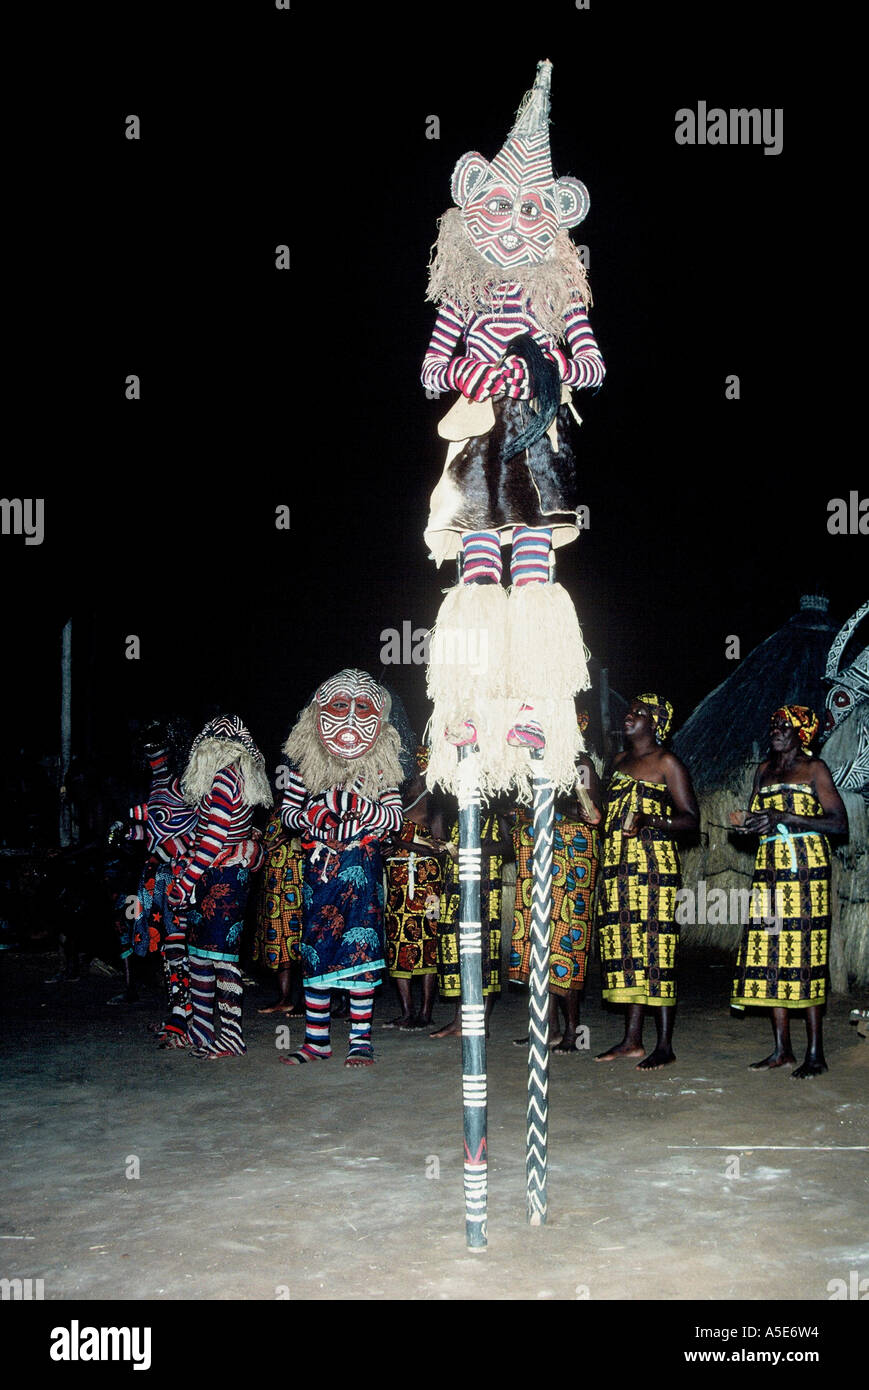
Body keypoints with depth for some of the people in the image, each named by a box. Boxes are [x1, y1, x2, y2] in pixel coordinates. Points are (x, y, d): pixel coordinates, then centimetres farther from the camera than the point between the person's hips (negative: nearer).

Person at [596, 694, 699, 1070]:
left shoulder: (666, 763, -2)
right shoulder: (619, 760, 19)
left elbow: (691, 818, -7)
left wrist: (648, 821, -20)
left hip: (654, 863, -7)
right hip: (617, 863, 7)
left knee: (654, 947, -8)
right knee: (624, 944, 6)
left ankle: (665, 1046, -4)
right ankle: (632, 1040, 12)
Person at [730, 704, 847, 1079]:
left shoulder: (814, 768, 1)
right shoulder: (764, 771, 19)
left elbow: (839, 822, -7)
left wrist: (784, 817, -14)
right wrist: (748, 823, 3)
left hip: (805, 865, -6)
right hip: (769, 866, 6)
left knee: (805, 950, -9)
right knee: (769, 950, 1)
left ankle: (815, 1053, -5)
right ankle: (782, 1049, 7)